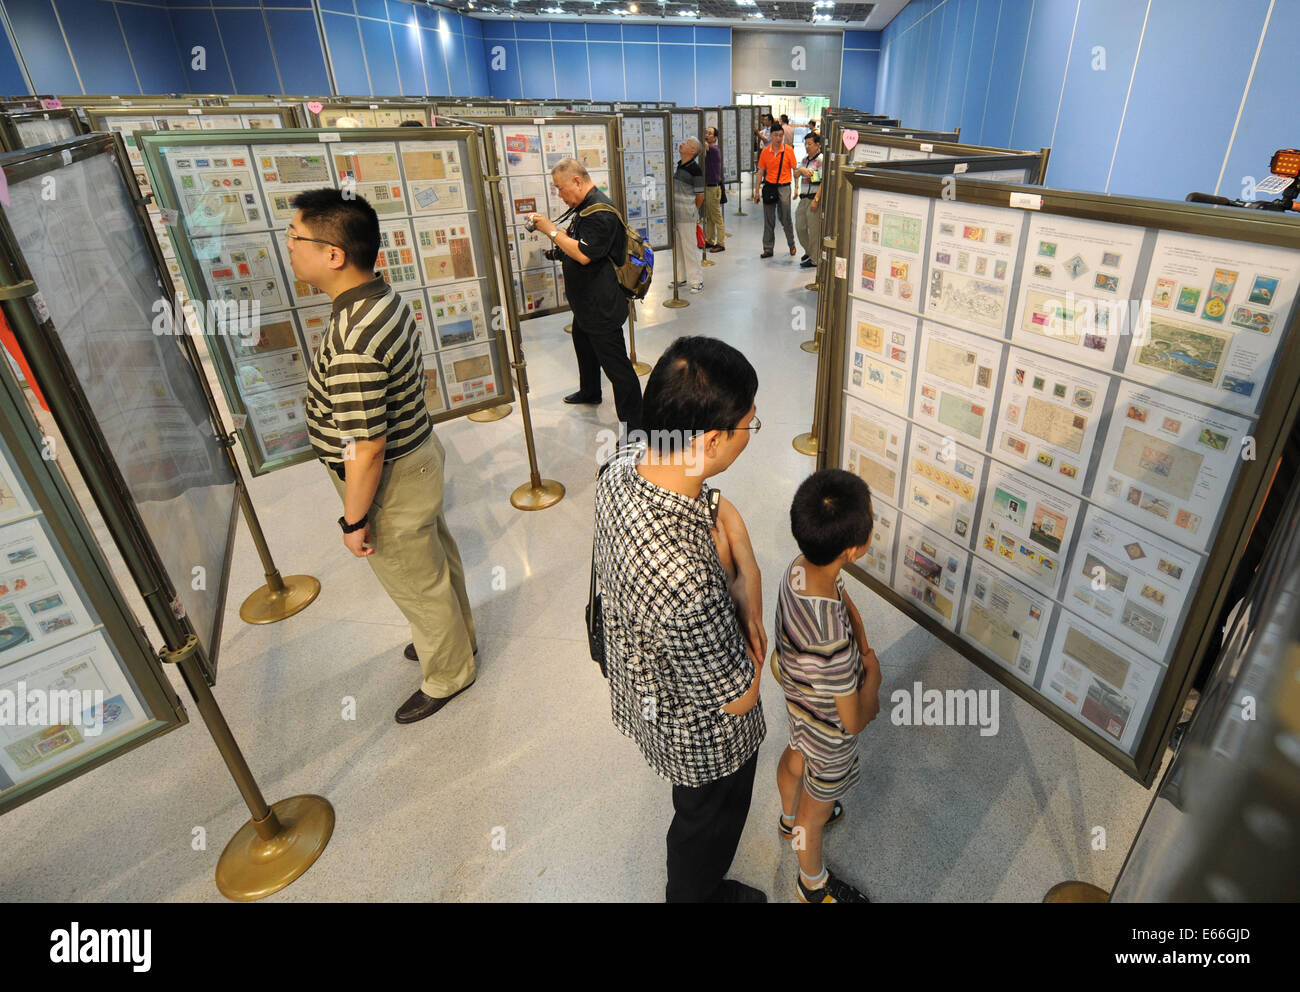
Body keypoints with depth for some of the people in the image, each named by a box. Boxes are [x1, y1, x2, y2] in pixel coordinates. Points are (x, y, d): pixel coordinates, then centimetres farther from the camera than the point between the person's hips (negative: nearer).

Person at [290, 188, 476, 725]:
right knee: (437, 557, 27)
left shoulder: (351, 343, -34)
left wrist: (354, 519, -15)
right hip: (418, 453, 9)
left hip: (391, 481, -9)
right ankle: (456, 635, 51)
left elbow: (365, 449, -29)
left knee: (417, 584, 12)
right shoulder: (386, 297, -3)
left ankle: (446, 675, 37)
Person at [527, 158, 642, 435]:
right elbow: (574, 241, 20)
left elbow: (584, 254, -28)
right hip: (586, 302, 11)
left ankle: (632, 421, 0)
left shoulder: (600, 211, -21)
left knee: (614, 361, -7)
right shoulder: (584, 207, 13)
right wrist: (545, 225, 6)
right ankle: (589, 392, 50)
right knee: (584, 346, 28)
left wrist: (552, 230, -20)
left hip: (602, 306, -11)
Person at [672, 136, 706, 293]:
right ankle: (683, 277, 26)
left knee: (690, 247, -4)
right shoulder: (678, 165, 11)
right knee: (678, 246, 14)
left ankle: (696, 280, 4)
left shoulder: (695, 169, -12)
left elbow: (700, 195, -8)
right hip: (674, 213, 8)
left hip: (687, 213, -8)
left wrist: (693, 211, 4)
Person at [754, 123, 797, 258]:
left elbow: (795, 170, 0)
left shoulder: (789, 150, -3)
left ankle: (791, 245, 22)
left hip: (784, 187, -2)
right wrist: (757, 191, 6)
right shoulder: (765, 151, 3)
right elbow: (761, 172, 9)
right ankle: (768, 249, 13)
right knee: (768, 220, 5)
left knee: (786, 219, 2)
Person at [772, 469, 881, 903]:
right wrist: (872, 674, -14)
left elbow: (850, 610, -5)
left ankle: (790, 819, 69)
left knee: (796, 757, 35)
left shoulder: (801, 567, -26)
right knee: (818, 806, 23)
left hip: (799, 701, 7)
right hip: (829, 730, -7)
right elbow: (854, 721, -29)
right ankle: (813, 884, 55)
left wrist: (861, 657, -12)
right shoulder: (831, 645, -47)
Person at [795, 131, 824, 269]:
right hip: (804, 198, 8)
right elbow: (795, 174, 17)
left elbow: (823, 182, -16)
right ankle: (808, 251, 31)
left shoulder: (821, 160, -10)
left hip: (815, 197, -8)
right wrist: (801, 170, -6)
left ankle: (815, 259, 7)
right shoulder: (805, 159, 14)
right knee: (800, 226, 12)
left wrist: (816, 200, -22)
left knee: (814, 229, -3)